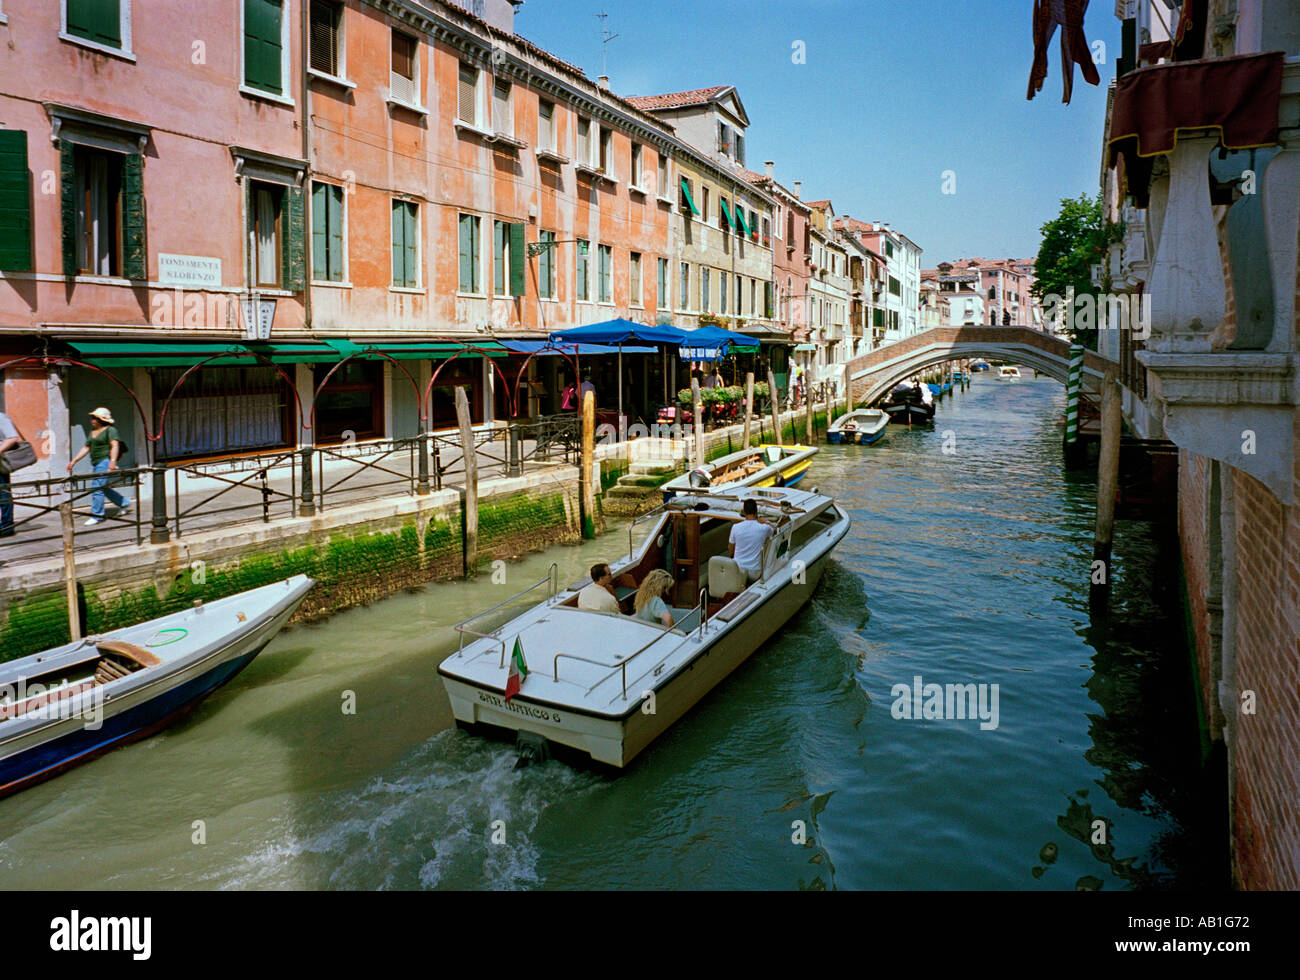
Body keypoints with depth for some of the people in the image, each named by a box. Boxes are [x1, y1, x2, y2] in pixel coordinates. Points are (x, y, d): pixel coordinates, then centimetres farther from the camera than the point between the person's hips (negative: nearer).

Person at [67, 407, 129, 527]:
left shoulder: (110, 430, -6)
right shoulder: (92, 432, 20)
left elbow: (115, 445, -17)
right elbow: (86, 448, 21)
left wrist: (113, 461, -30)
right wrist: (73, 461, 15)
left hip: (105, 461, -9)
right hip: (96, 463, 9)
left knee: (97, 486, -12)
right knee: (103, 487, 12)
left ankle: (97, 515, -8)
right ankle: (124, 503, 27)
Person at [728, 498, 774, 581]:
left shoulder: (736, 527, -10)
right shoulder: (763, 528, -12)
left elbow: (730, 549, 4)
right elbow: (775, 531, 14)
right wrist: (765, 522, 23)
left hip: (738, 569, 1)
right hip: (754, 572, -1)